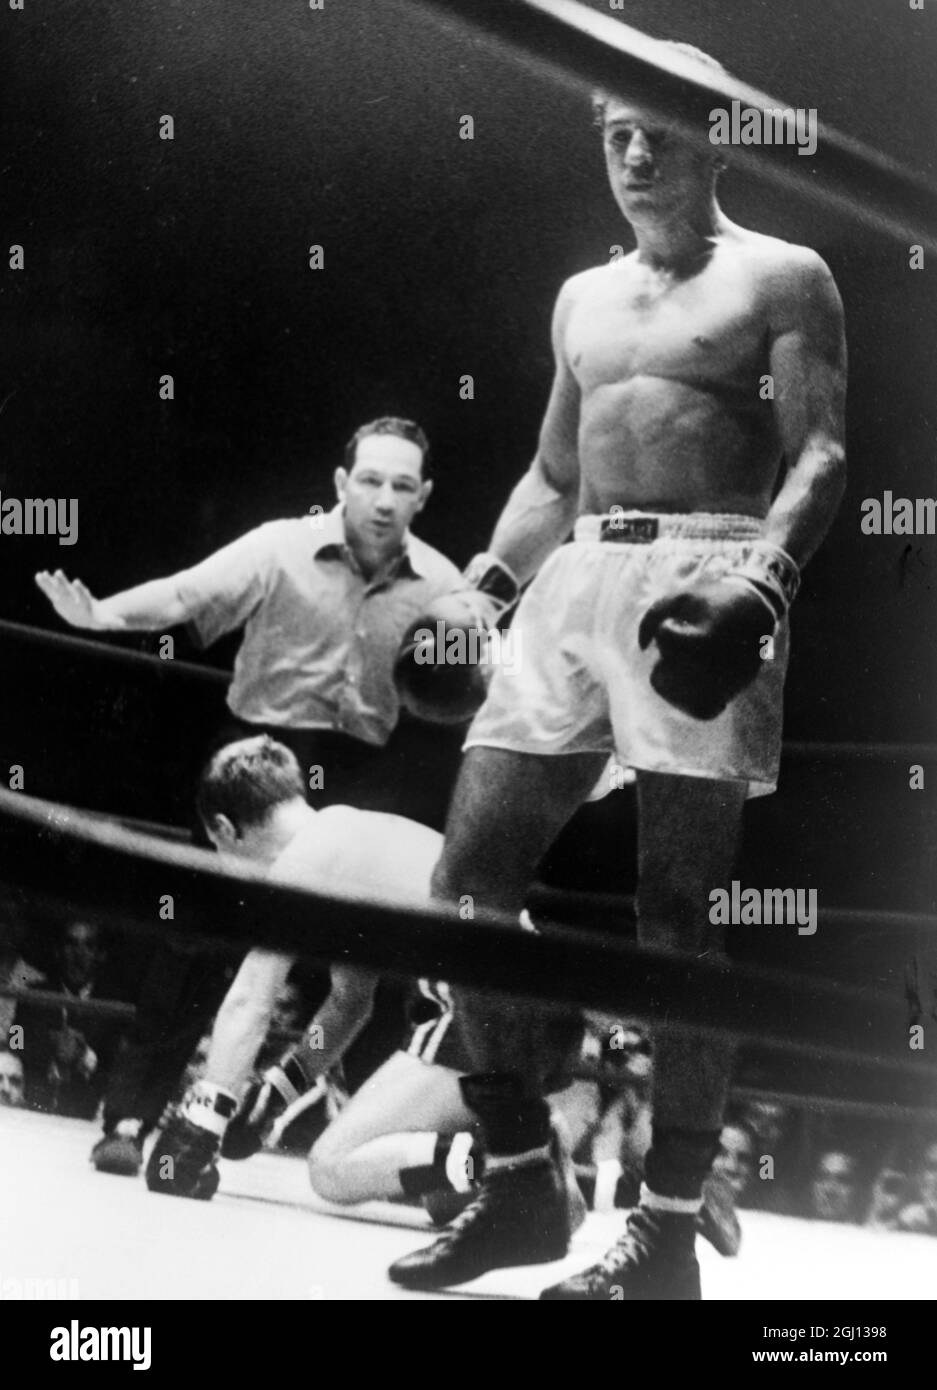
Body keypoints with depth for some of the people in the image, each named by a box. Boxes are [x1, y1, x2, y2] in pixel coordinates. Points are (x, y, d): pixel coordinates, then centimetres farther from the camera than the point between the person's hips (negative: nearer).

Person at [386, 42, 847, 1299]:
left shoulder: (780, 278, 5)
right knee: (468, 877, -1)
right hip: (576, 583, 7)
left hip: (702, 584, -6)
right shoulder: (583, 298, 24)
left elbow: (822, 453, -6)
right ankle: (521, 1184, 11)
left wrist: (766, 576, -24)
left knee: (677, 916, -8)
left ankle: (669, 1234, 2)